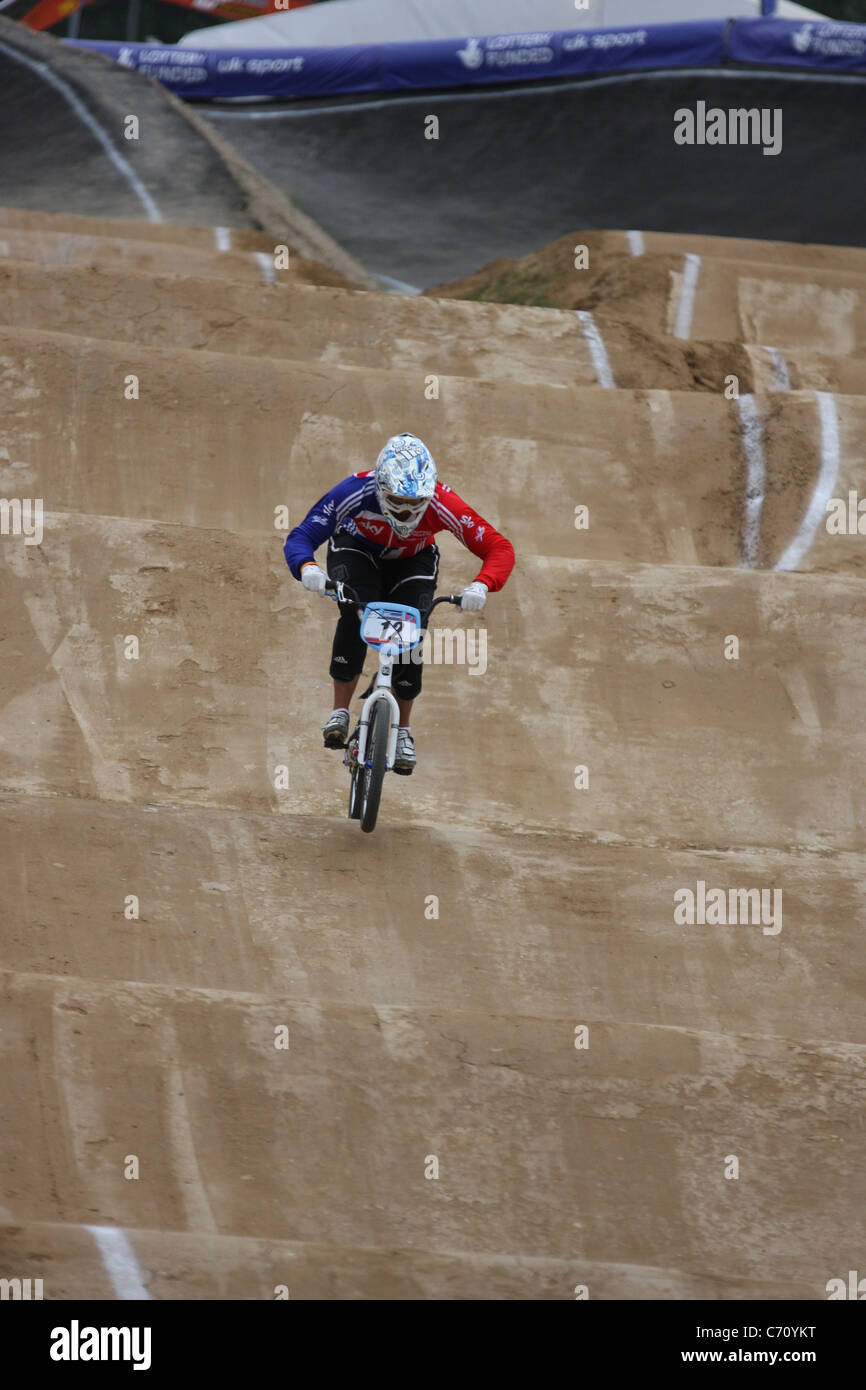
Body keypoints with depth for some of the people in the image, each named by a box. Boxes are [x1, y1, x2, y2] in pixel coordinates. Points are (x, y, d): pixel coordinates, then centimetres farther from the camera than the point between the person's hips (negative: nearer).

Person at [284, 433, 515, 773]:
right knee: (355, 616, -29)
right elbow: (300, 538, -37)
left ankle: (402, 731, 3)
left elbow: (499, 548, -34)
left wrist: (481, 585, -53)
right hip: (357, 550, -1)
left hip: (413, 561, 1)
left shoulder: (442, 505, -37)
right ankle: (340, 713, -14)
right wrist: (307, 568, -60)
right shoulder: (356, 491, -39)